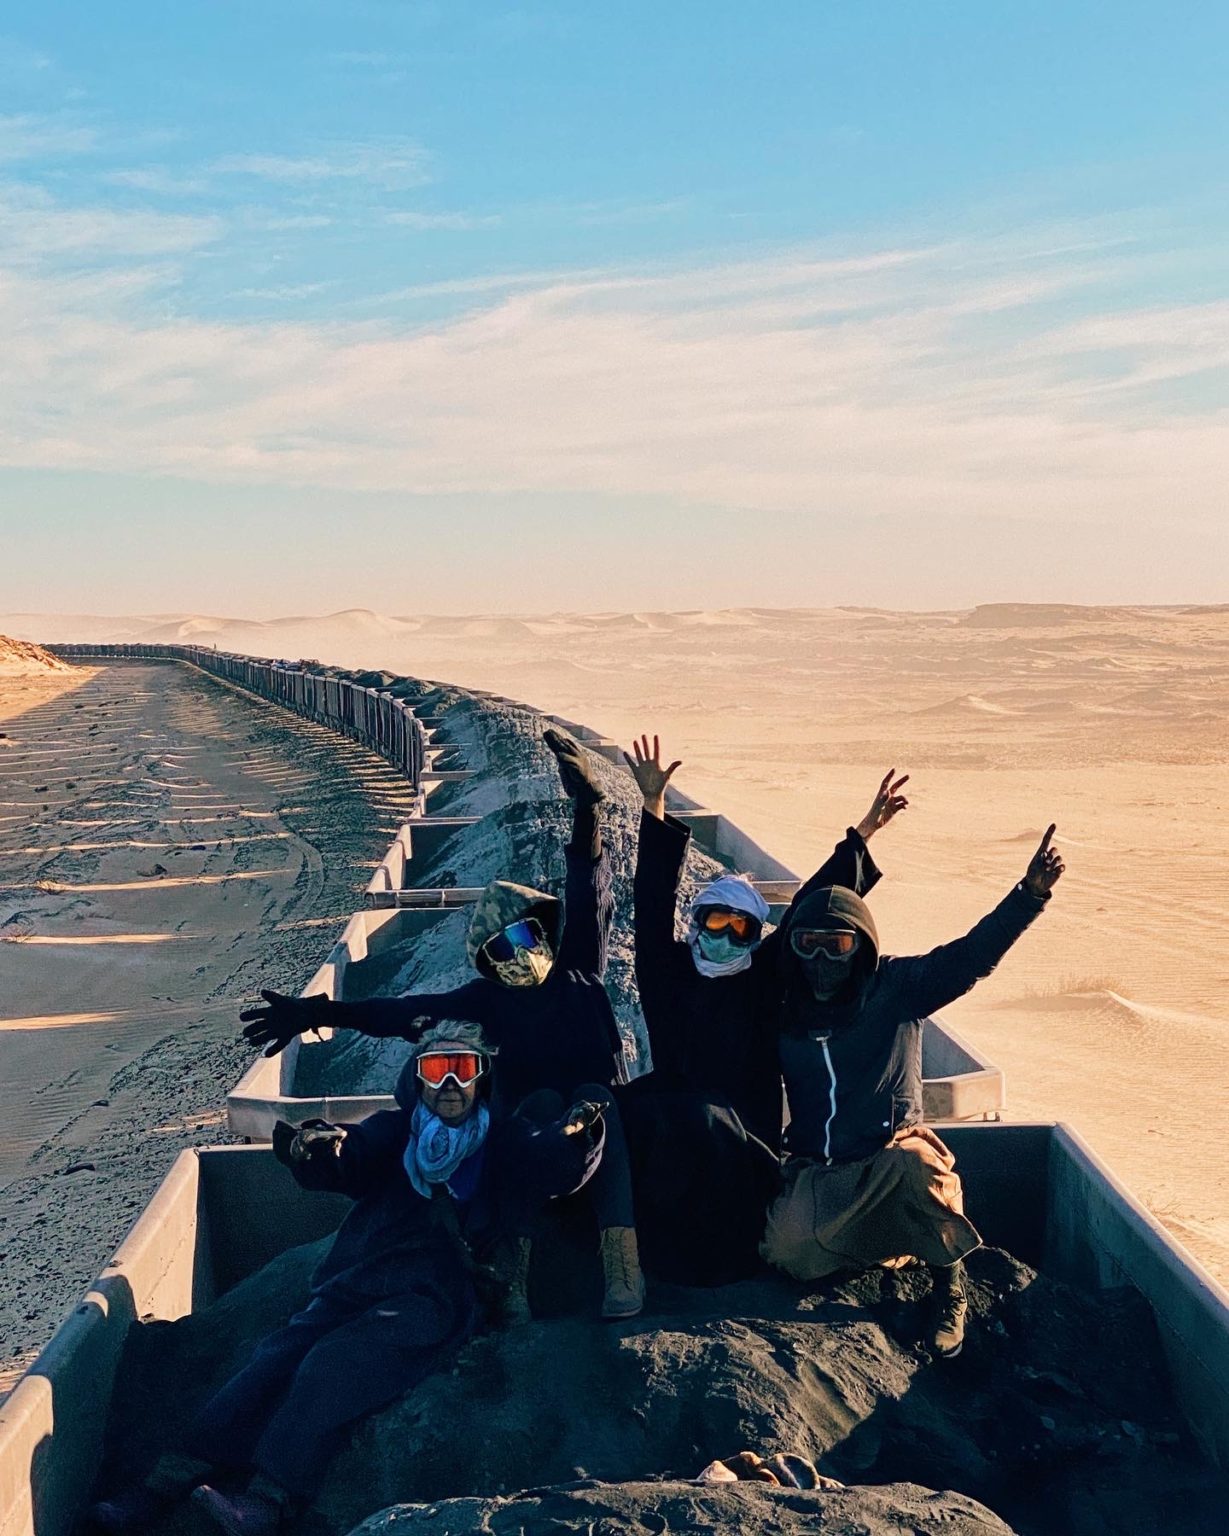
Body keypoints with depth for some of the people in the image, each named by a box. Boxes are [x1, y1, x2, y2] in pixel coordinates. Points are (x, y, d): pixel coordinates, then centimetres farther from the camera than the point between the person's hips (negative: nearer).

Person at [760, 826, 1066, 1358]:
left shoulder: (896, 987, -2)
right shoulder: (783, 1009, 5)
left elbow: (970, 956, -16)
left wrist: (1030, 893, -29)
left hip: (892, 1150, -2)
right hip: (816, 1171, 3)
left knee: (918, 1168, -39)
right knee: (788, 1252, -26)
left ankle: (949, 1285, -10)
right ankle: (889, 1247, 8)